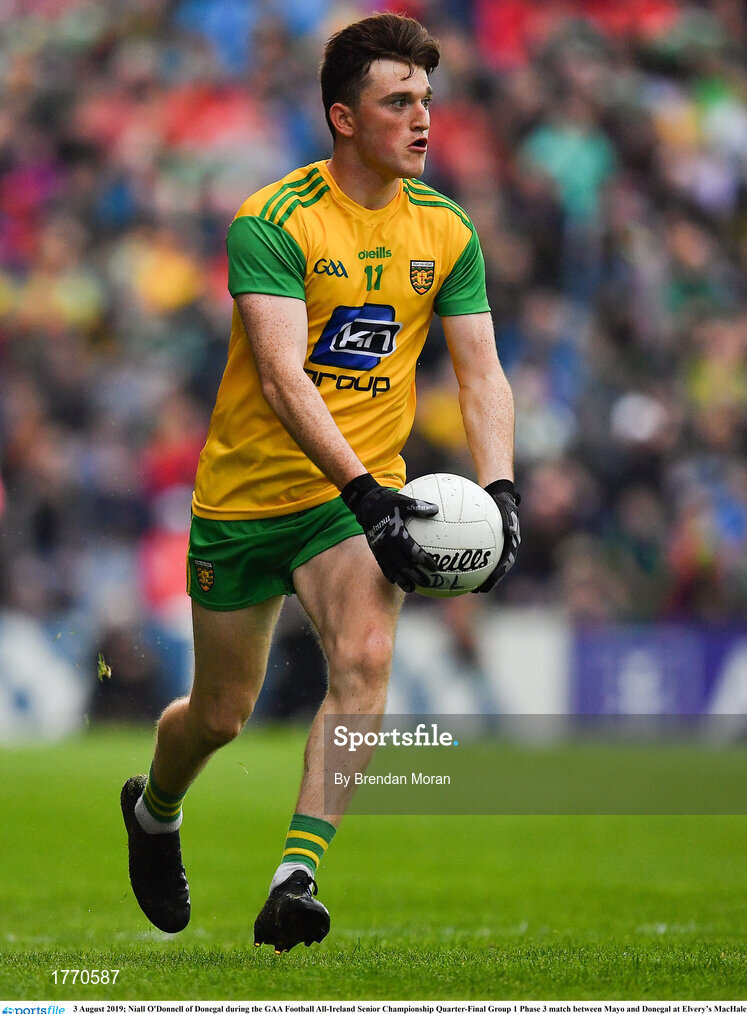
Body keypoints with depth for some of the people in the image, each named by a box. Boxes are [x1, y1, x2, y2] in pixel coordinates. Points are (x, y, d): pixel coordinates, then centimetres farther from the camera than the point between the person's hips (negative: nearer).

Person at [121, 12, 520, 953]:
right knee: (220, 715, 9)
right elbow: (282, 378, -27)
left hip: (362, 494, 3)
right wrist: (364, 491, -37)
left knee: (364, 658, -25)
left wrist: (498, 489, -18)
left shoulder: (446, 229, -1)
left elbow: (482, 375, -1)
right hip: (246, 493, -3)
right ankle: (154, 808, 44)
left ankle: (295, 880, -26)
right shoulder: (272, 221, -17)